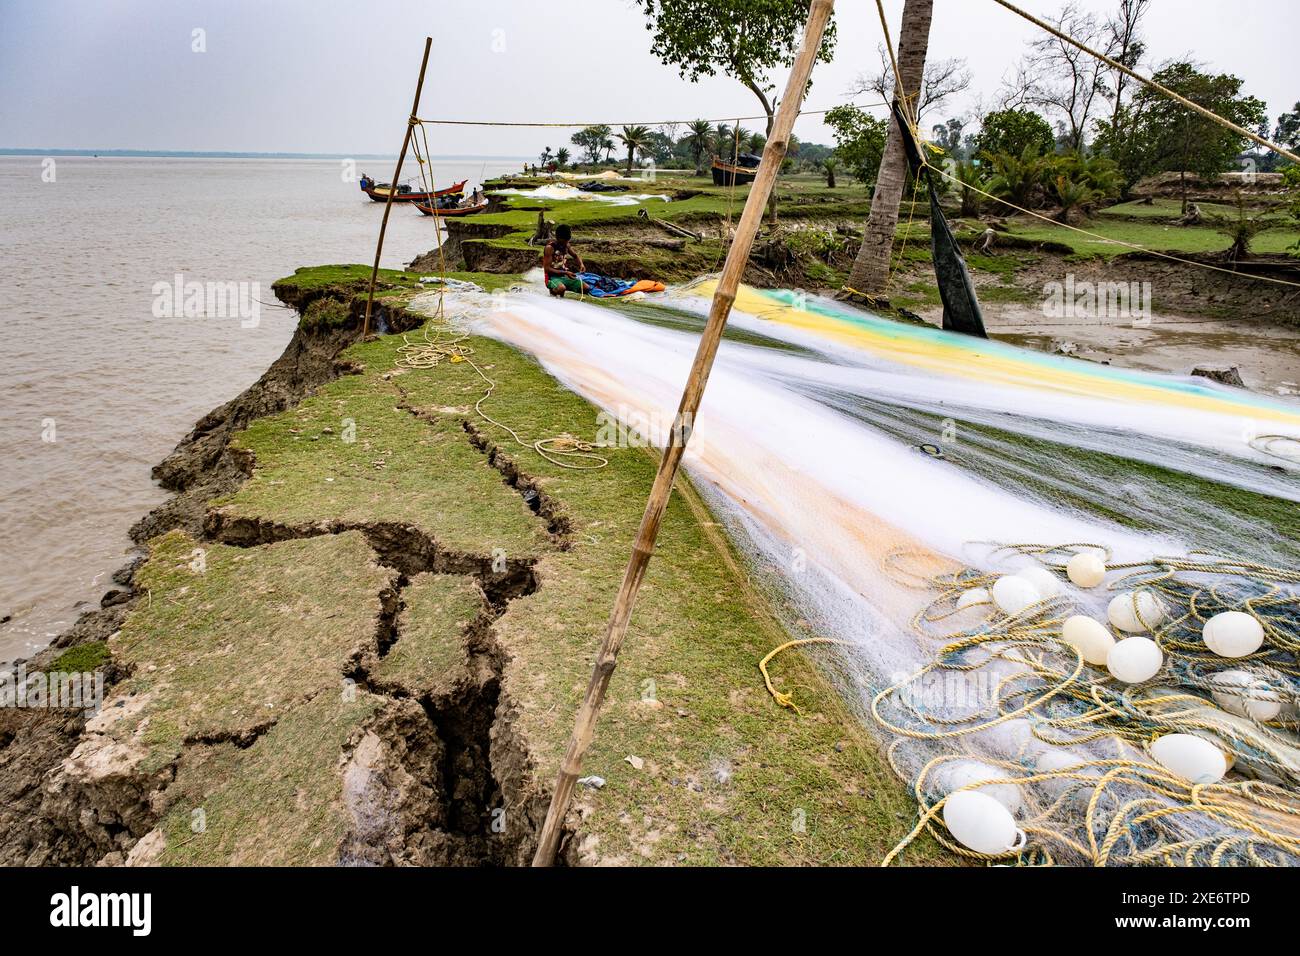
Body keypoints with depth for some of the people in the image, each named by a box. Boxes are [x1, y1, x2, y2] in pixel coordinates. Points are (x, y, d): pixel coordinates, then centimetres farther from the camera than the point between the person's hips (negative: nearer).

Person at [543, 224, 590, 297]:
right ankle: (554, 290, -4)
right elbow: (547, 269, -18)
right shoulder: (550, 247, -15)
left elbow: (576, 256, 22)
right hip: (553, 278, -7)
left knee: (587, 288, -8)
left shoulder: (567, 245, 4)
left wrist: (581, 264, -2)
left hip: (565, 277, 7)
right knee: (561, 289, -41)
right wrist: (565, 272, -24)